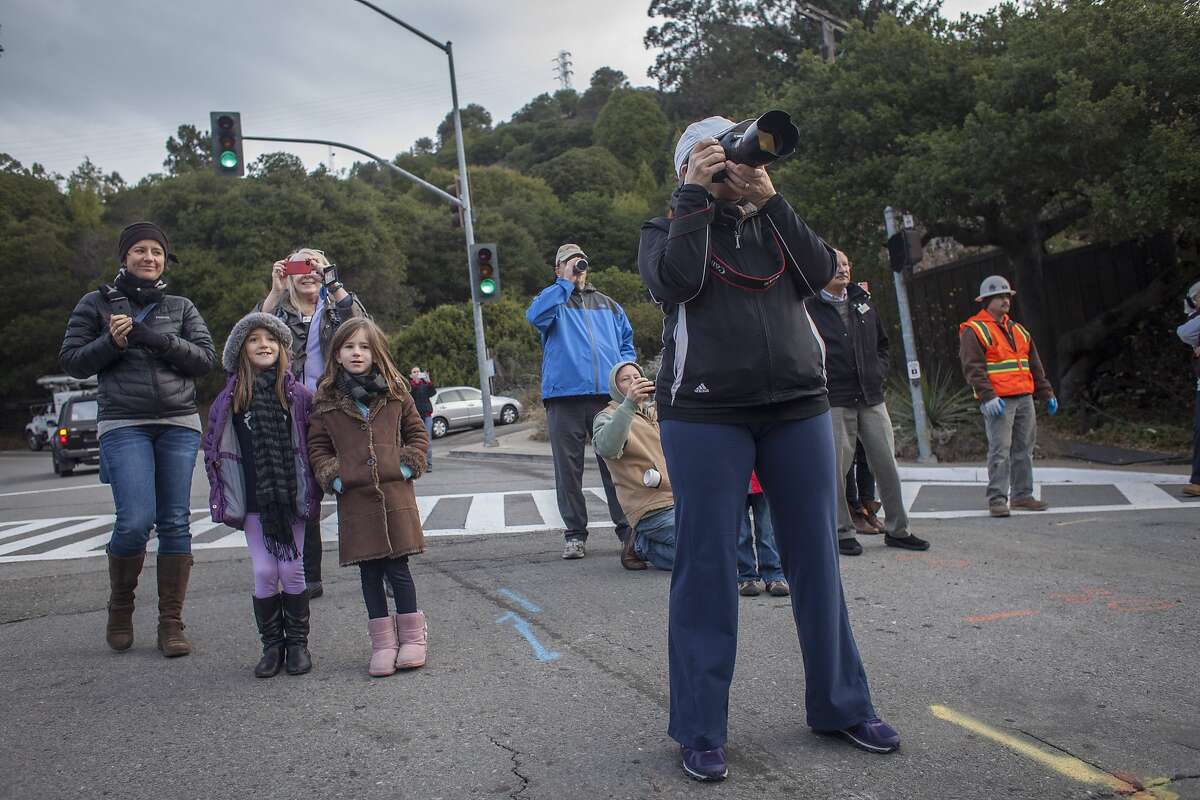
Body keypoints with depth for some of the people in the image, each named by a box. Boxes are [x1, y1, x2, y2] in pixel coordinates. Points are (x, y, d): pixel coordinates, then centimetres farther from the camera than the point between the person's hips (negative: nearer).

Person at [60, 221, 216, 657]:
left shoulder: (181, 307, 15)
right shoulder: (98, 303, 12)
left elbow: (206, 358, 5)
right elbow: (71, 360, 8)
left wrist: (160, 340, -9)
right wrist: (110, 342, -9)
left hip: (179, 424, 2)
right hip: (124, 425, -2)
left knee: (175, 522, -2)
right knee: (135, 520, -15)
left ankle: (171, 624, 6)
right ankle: (120, 607, 13)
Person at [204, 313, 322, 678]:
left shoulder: (297, 395, 1)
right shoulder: (231, 399, 4)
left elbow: (312, 444, 3)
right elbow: (214, 449, 9)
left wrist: (311, 491, -2)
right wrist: (225, 497, 3)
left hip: (291, 497, -1)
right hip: (253, 501, 1)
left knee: (292, 571, 3)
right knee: (264, 573, 2)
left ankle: (297, 643, 16)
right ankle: (272, 645, 16)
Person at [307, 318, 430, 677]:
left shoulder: (395, 392, 5)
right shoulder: (326, 400, 4)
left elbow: (417, 432, 12)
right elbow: (317, 446, 9)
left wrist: (408, 466, 0)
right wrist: (332, 477, -4)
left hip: (395, 493, 0)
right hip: (355, 498, 1)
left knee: (397, 567, 3)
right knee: (370, 571, 6)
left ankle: (412, 636, 18)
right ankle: (383, 641, 18)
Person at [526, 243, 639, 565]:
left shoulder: (607, 304, 24)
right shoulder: (552, 300, 13)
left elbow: (626, 341, 25)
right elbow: (535, 316, -11)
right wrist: (566, 283, -8)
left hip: (608, 394, 2)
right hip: (564, 395, -2)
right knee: (568, 468, 2)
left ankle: (627, 530, 3)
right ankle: (574, 534, 10)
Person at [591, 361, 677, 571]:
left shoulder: (658, 411, 19)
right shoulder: (607, 417, -3)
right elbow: (606, 448, -28)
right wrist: (629, 404, -38)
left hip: (681, 499, 8)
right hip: (654, 510, -8)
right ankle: (641, 545, -1)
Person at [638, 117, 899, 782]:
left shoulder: (773, 223, 18)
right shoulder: (667, 229, 10)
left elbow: (818, 273, 0)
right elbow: (675, 283, -12)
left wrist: (767, 197, -1)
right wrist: (696, 196, -7)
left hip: (799, 407, 4)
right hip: (705, 414, -3)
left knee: (817, 559, 8)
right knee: (707, 566, -2)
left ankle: (841, 705, 23)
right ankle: (699, 731, 9)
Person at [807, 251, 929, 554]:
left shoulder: (863, 302, 15)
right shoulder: (811, 309, -3)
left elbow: (882, 342, 24)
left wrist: (879, 372, 10)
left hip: (871, 396, 5)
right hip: (835, 401, -5)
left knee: (887, 463, 6)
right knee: (837, 468, -1)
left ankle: (897, 529, 18)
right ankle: (842, 532, 12)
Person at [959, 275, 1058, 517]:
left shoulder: (1019, 330, 21)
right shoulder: (974, 330, -4)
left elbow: (1035, 367, 24)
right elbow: (973, 368, -13)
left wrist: (1047, 394, 19)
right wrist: (987, 396, -22)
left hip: (1024, 398, 7)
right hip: (998, 402, -7)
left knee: (1024, 449, 10)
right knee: (1000, 451, -9)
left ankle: (1023, 495, 19)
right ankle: (997, 500, -4)